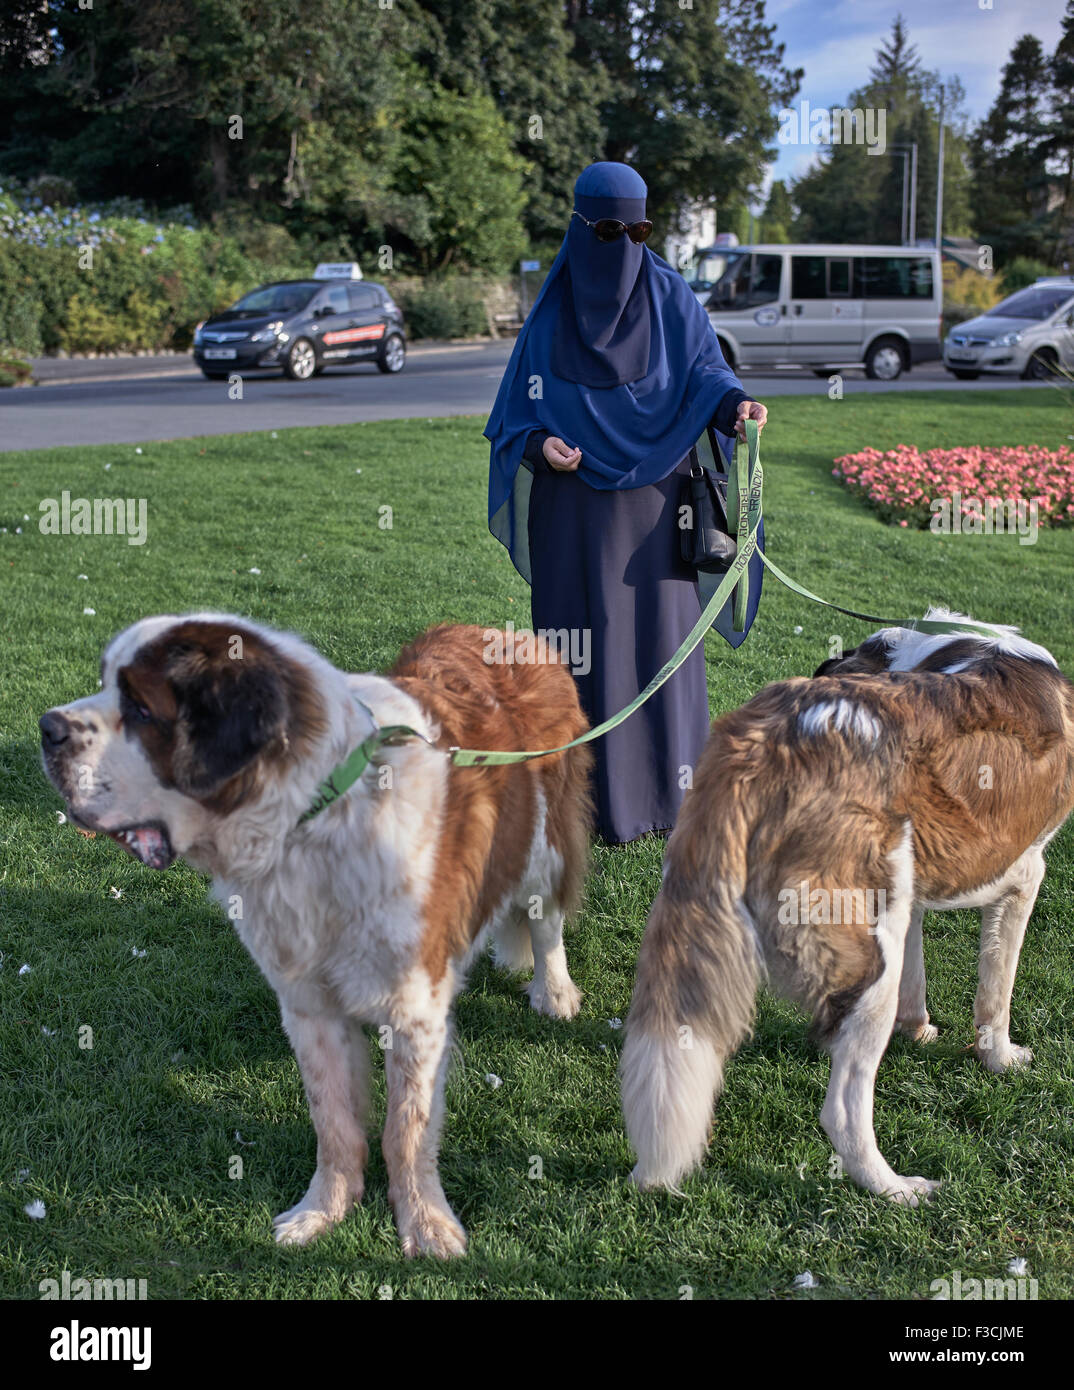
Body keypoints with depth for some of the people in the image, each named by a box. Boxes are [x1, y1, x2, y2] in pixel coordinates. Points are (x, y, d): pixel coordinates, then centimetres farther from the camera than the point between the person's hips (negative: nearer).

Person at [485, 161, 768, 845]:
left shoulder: (672, 299, 2)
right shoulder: (554, 309, 3)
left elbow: (706, 371, -1)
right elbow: (524, 405, 5)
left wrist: (736, 405, -23)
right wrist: (541, 445, -17)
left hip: (655, 500, 0)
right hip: (578, 508, 0)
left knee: (659, 632, 1)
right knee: (589, 640, 0)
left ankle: (663, 785, 13)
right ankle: (592, 795, 8)